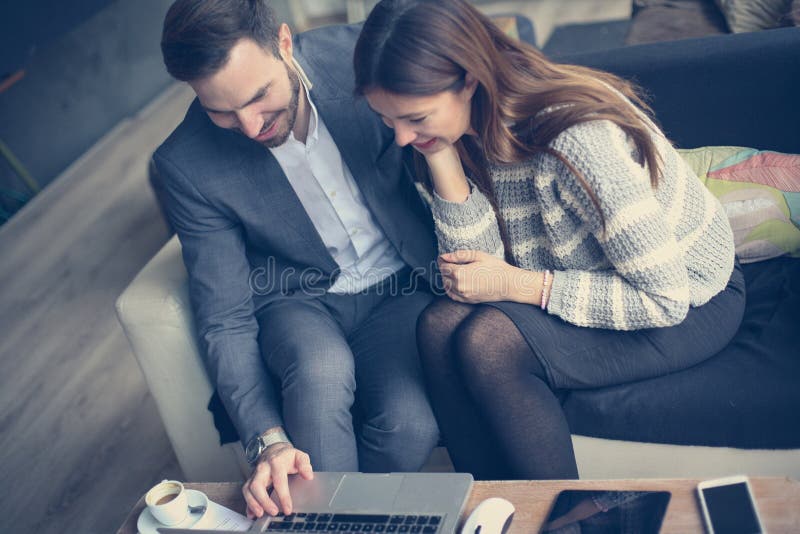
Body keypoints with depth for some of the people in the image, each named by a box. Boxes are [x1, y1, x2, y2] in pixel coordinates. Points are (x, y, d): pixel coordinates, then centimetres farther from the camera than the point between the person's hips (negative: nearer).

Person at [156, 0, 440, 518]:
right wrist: (269, 440, -28)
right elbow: (226, 323, -13)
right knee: (322, 368, -35)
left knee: (410, 426, -27)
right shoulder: (187, 164, -16)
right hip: (300, 302, 0)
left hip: (404, 285, 1)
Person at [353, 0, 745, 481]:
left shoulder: (577, 137, -31)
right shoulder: (476, 133, -8)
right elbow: (476, 262, -12)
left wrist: (517, 285, -23)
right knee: (441, 324, -19)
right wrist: (440, 155, -22)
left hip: (690, 301, -6)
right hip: (594, 279, 7)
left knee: (489, 341, -28)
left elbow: (665, 300, -27)